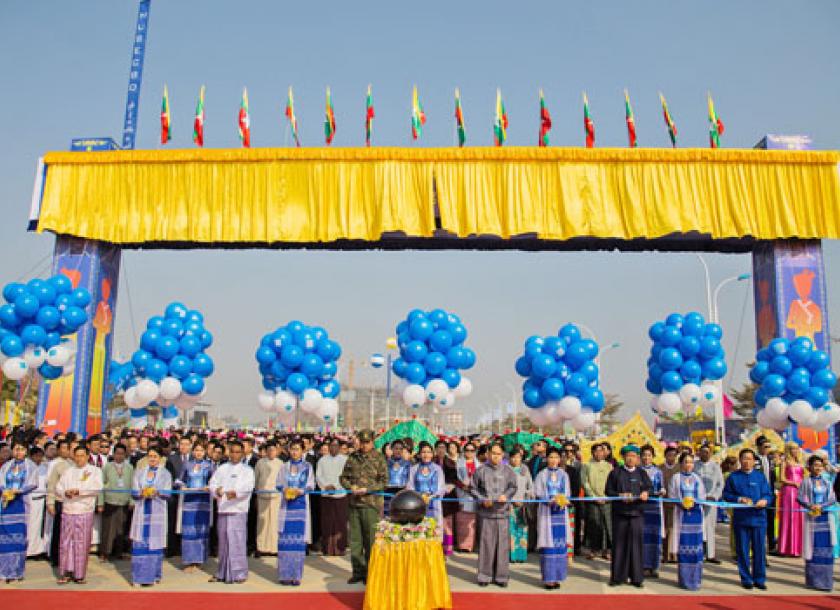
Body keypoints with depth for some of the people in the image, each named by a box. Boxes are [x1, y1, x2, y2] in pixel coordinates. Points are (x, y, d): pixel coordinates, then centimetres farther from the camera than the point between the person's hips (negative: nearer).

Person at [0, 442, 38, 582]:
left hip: (22, 503, -2)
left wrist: (17, 491, -17)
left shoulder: (31, 466, 8)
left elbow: (32, 483, -3)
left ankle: (18, 570, -1)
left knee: (19, 536, -6)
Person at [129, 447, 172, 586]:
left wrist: (156, 492, -22)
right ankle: (138, 576, 3)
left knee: (155, 544, -2)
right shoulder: (139, 472, 12)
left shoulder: (165, 474, 7)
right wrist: (142, 493, -17)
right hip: (141, 513, 2)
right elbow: (133, 492, 4)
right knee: (139, 545, -3)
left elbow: (167, 493, -2)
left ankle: (153, 576, 5)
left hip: (157, 513, -1)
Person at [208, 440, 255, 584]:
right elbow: (213, 482, 5)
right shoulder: (222, 468, 16)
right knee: (223, 542, 8)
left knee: (238, 542, -6)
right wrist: (217, 490, -18)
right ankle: (223, 573, 19)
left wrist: (235, 493, -31)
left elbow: (248, 486, -12)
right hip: (223, 510, 3)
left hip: (238, 510, -3)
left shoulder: (247, 470, 5)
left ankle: (240, 573, 2)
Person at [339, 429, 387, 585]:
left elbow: (384, 481, -5)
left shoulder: (378, 458, -2)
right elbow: (343, 477, 15)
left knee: (370, 540, 1)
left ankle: (370, 572, 12)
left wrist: (367, 489, -15)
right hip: (354, 503, 4)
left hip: (371, 504, -4)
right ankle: (358, 571, 21)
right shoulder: (352, 458, 10)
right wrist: (350, 487, -5)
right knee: (355, 539, 9)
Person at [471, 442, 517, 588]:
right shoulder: (481, 470, 4)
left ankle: (501, 575, 12)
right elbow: (473, 489, 8)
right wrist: (482, 500, -6)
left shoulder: (507, 470, 6)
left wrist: (506, 495, -13)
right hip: (486, 512, -1)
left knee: (502, 544, 1)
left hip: (502, 512, 1)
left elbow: (513, 487, 6)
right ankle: (485, 576, 11)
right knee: (486, 543, 1)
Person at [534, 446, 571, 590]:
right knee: (548, 545, -5)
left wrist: (564, 501, -12)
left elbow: (567, 494, 10)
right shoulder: (541, 475, 2)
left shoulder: (564, 475, 11)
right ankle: (548, 578, -1)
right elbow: (538, 494, -3)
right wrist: (550, 501, -19)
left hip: (561, 514, 3)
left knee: (560, 545, 2)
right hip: (546, 513, -3)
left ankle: (557, 576, 10)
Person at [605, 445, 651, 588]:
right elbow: (608, 490, 3)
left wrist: (645, 493, -17)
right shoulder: (615, 473, 6)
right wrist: (620, 496, -14)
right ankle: (618, 576, 10)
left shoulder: (642, 473, 11)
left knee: (636, 544, 1)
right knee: (619, 544, 1)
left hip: (637, 513, 1)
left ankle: (636, 577, 11)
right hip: (620, 512, -1)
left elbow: (649, 488, 5)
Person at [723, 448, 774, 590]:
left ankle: (759, 579, 16)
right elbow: (726, 494, 4)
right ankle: (746, 579, 16)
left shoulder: (760, 476, 7)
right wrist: (739, 499, -11)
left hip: (758, 518, 0)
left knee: (759, 550, 3)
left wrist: (765, 501, -16)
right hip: (741, 518, 0)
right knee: (742, 550, 4)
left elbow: (769, 494, 5)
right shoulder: (733, 477, 5)